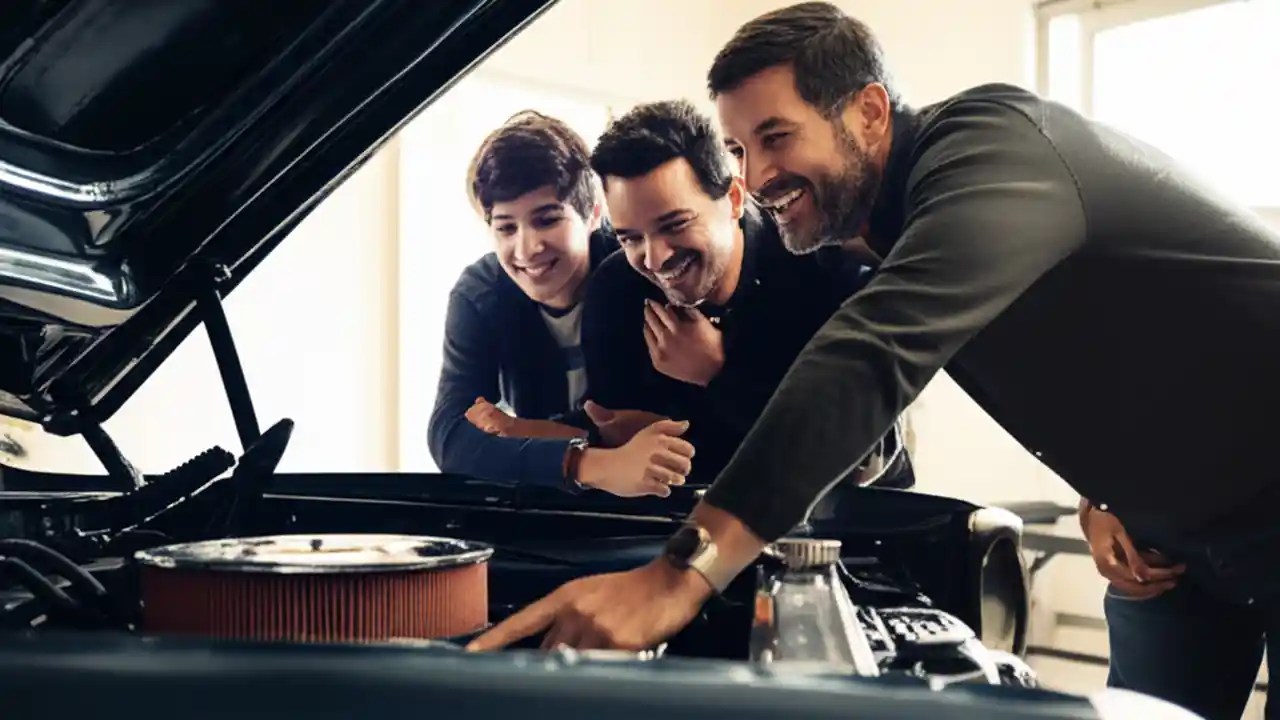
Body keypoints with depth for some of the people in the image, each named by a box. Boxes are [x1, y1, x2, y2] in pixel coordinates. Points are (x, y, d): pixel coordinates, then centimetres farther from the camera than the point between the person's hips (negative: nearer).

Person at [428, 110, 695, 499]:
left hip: (646, 502, -2)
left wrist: (527, 431, -22)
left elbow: (689, 430, -21)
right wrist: (593, 464, -41)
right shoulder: (478, 295, -13)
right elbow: (450, 437, -25)